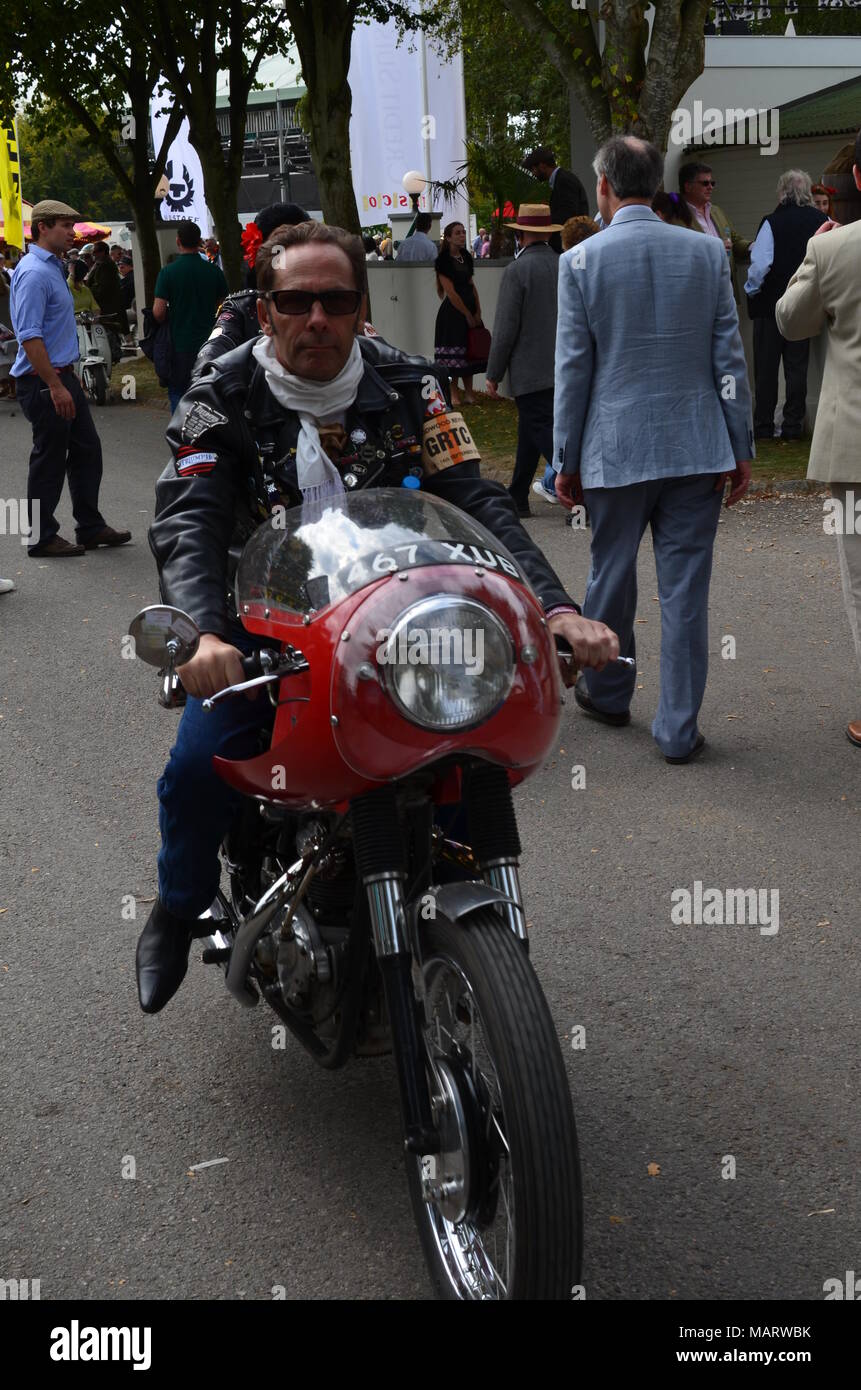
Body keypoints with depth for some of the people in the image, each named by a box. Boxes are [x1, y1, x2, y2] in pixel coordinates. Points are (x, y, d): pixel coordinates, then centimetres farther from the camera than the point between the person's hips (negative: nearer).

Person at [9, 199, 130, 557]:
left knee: (87, 450, 14)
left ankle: (91, 527, 24)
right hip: (43, 380, -10)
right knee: (50, 459, -1)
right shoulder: (34, 272, -17)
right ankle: (42, 537, 10)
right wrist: (56, 387, -25)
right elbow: (29, 337, -24)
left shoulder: (52, 267, 15)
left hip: (62, 376, 10)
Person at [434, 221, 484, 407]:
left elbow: (471, 285, 12)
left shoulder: (466, 257, 11)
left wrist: (478, 311, 2)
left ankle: (468, 392, 14)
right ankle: (453, 394, 4)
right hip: (452, 311, -7)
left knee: (469, 351, 9)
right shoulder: (444, 260, -11)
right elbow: (450, 291, -14)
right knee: (453, 352, -3)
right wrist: (467, 314, -13)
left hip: (469, 309, 7)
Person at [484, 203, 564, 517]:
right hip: (563, 369, 7)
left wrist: (493, 374, -5)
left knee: (545, 435, -6)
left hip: (530, 372, -7)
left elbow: (505, 329, -13)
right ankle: (517, 498, 26)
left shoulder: (516, 271, -12)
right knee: (530, 431, 17)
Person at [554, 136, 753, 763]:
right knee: (686, 588, 4)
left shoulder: (581, 260, -5)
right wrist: (741, 448, 6)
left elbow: (573, 370, -3)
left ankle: (607, 693, 34)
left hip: (616, 448, -1)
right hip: (697, 448, 1)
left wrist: (567, 460, 4)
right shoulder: (707, 251, 1)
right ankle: (679, 728, 8)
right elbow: (729, 358, 1)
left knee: (611, 576, 16)